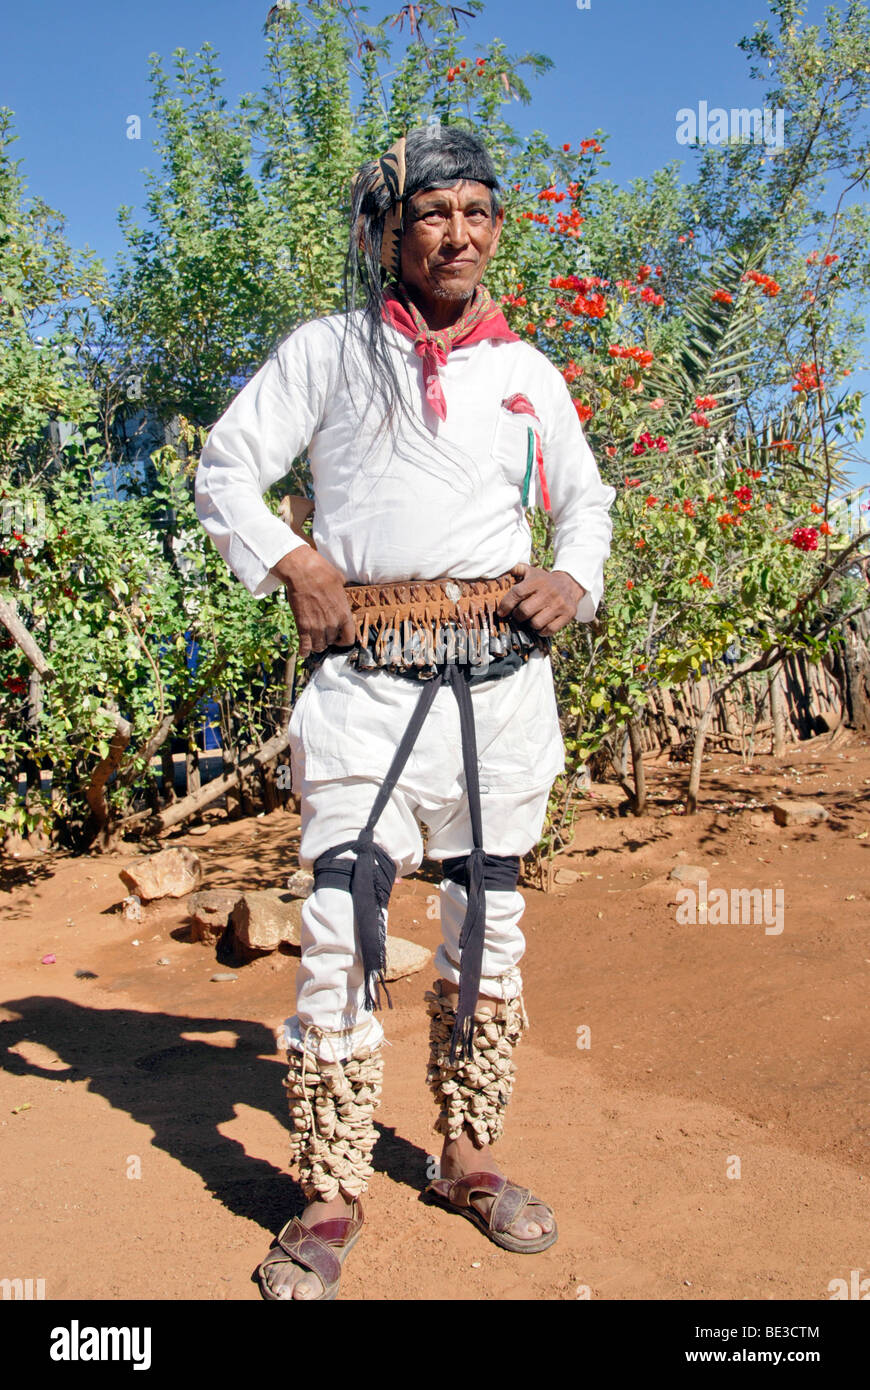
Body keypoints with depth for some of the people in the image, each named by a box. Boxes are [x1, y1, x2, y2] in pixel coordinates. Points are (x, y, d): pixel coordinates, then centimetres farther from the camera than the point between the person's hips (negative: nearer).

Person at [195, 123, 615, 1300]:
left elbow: (585, 498, 23)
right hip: (366, 675, -3)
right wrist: (289, 562, -10)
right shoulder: (330, 350, 6)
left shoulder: (529, 372, 14)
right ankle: (331, 1197, 6)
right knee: (343, 922, -9)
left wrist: (575, 579, 3)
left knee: (489, 922, 9)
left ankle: (471, 1159, 26)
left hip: (503, 676, 3)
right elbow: (225, 467, 6)